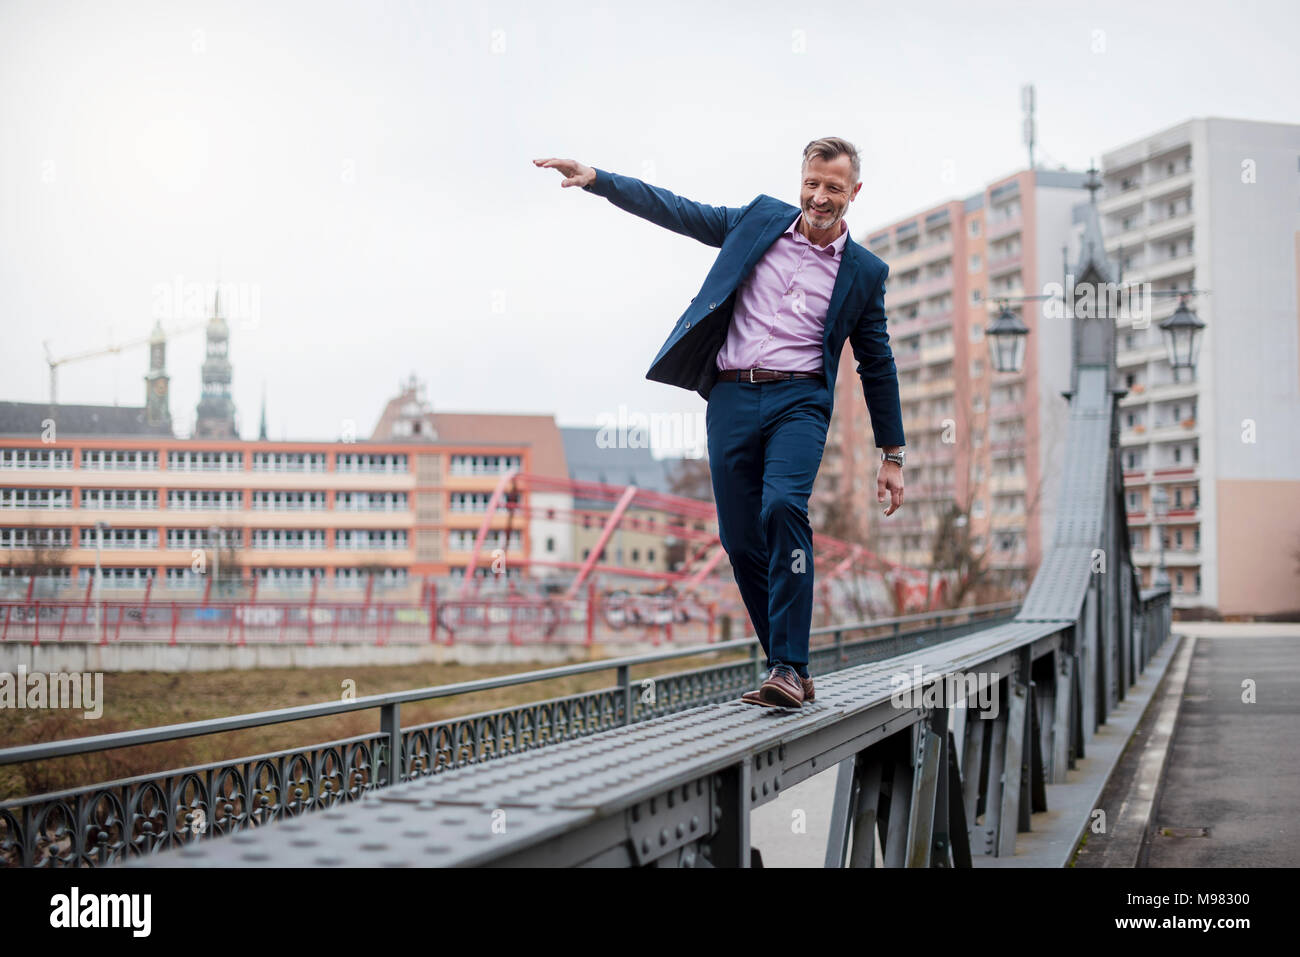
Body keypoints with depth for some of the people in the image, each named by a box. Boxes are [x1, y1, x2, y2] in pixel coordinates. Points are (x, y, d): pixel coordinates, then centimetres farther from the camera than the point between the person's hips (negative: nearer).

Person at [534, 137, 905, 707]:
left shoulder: (864, 271, 9)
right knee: (739, 538, 0)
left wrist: (892, 456, 14)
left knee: (783, 507, -27)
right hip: (731, 398, 3)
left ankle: (789, 667, -23)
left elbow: (877, 367, 14)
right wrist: (594, 178, 6)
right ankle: (791, 671, 12)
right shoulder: (759, 220, 12)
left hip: (798, 401, -2)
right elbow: (674, 211, 14)